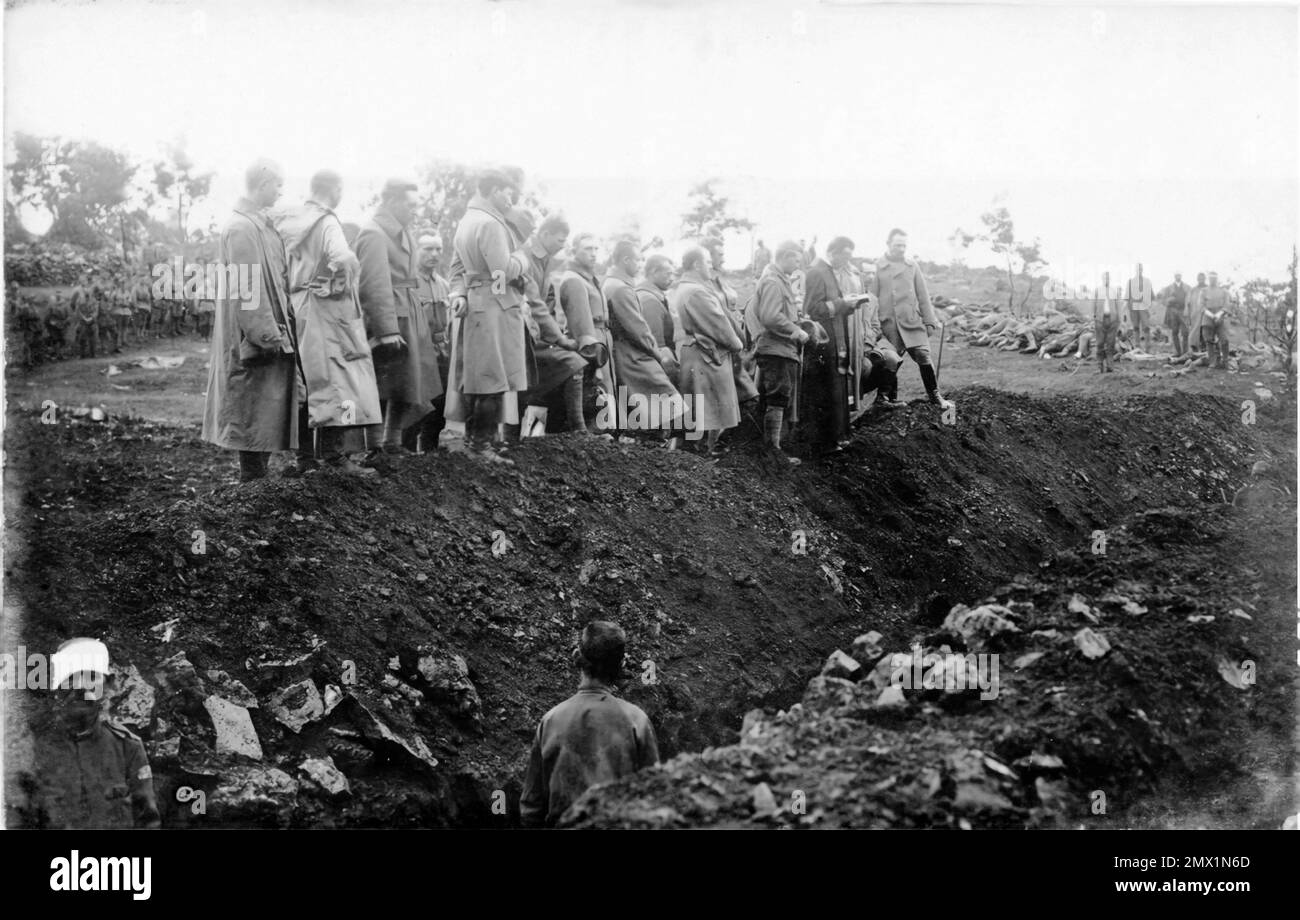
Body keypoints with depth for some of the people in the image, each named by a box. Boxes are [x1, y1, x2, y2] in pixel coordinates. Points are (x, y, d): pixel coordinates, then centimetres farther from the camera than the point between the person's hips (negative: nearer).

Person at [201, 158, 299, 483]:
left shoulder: (257, 224, 14)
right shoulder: (242, 230, -17)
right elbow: (249, 289, -21)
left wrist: (276, 331, 20)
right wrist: (268, 335, -21)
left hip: (264, 338, 10)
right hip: (258, 340, -10)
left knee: (263, 416, 13)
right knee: (257, 417, -4)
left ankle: (255, 480, 19)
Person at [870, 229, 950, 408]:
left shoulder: (912, 266, 10)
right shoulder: (877, 267, 4)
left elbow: (923, 296, 12)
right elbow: (872, 297, 3)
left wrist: (929, 321, 9)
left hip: (912, 321, 1)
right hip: (888, 324, -1)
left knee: (923, 356, -9)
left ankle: (935, 396, 1)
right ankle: (890, 398, 14)